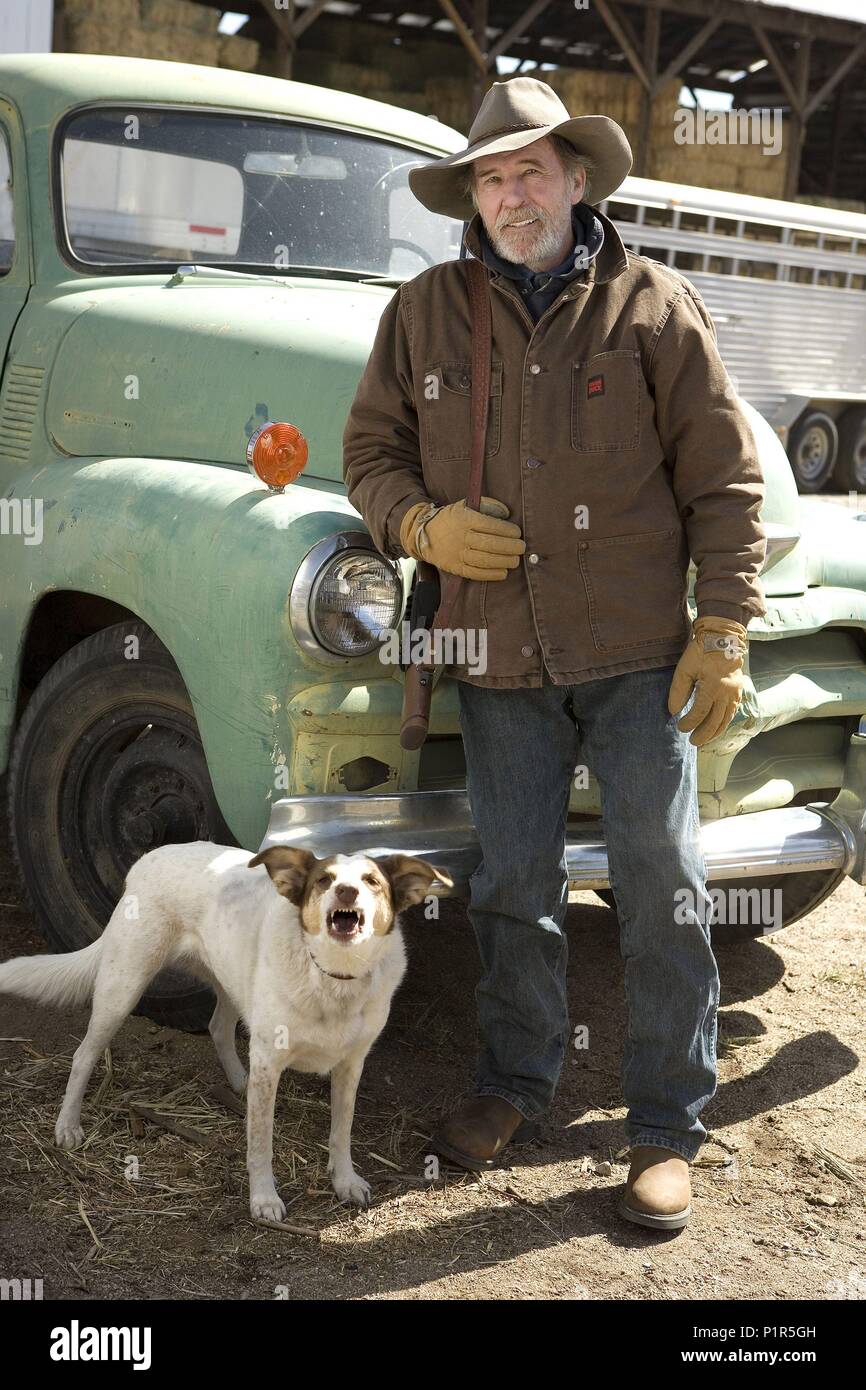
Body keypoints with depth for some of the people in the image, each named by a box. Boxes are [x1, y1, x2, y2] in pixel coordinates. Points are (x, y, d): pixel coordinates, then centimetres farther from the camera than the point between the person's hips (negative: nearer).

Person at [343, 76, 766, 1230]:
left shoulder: (656, 307, -1)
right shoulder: (425, 312, 6)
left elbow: (724, 481, -1)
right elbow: (372, 451, 13)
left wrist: (723, 631, -6)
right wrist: (423, 526, -8)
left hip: (637, 653, -2)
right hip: (501, 658, 2)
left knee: (661, 886, 1)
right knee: (515, 884, 11)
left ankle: (667, 1126, 14)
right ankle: (516, 1081, 30)